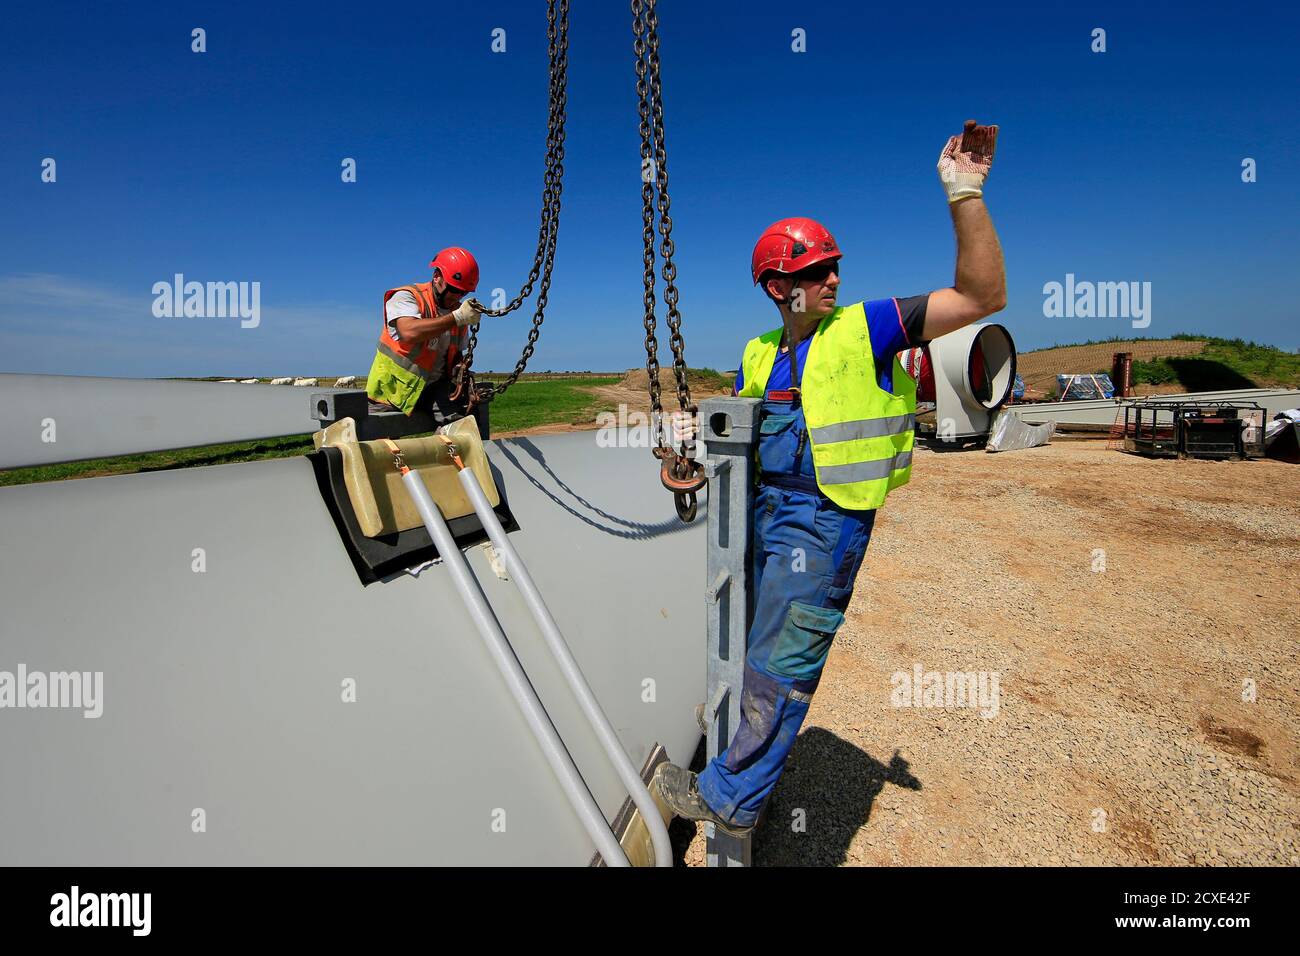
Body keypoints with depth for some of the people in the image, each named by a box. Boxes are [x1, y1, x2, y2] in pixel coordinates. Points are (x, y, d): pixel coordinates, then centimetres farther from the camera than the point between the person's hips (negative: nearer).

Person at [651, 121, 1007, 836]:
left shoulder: (865, 328, -6)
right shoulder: (758, 355, 10)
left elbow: (982, 296, -13)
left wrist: (964, 197, -20)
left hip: (826, 516, -6)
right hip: (767, 508, 6)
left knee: (779, 662, 1)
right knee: (763, 644, 21)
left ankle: (729, 797, 19)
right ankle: (752, 741, 45)